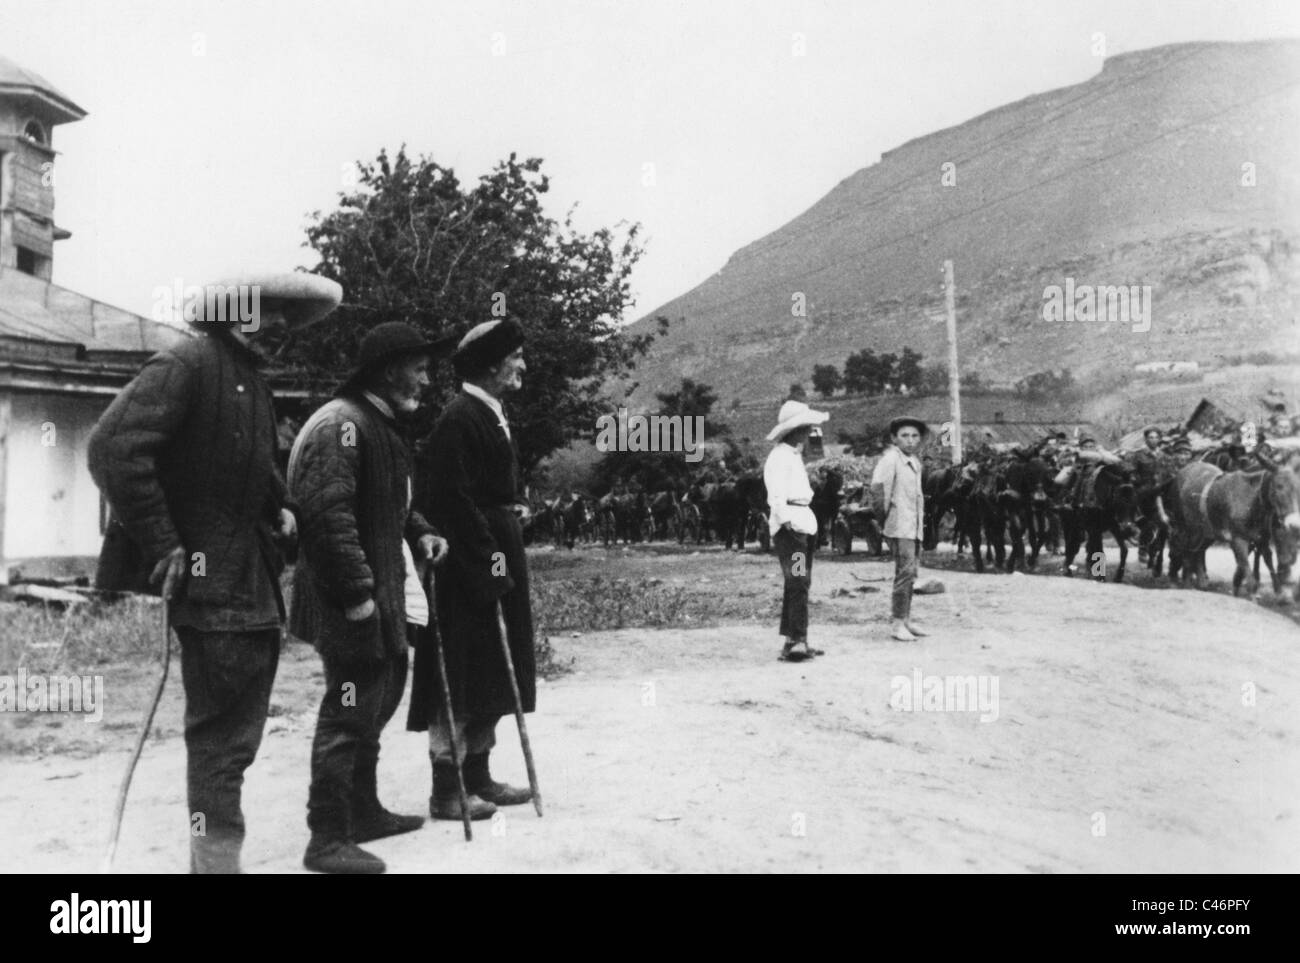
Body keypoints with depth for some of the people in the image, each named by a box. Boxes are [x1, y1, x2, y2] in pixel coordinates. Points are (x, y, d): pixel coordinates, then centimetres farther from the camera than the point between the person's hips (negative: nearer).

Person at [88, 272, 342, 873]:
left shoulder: (252, 378, 16)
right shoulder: (186, 364, -12)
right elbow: (114, 446, -23)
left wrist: (279, 505, 11)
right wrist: (161, 544, -24)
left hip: (254, 581, 9)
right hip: (211, 577, -9)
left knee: (238, 731, 16)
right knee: (222, 737, -3)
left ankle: (215, 852, 29)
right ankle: (217, 856, 8)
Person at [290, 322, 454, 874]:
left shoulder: (384, 426, 16)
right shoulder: (341, 424, -16)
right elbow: (327, 513, -24)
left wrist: (420, 532, 8)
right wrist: (358, 594, -25)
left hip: (384, 594, 11)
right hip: (349, 601, -11)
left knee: (376, 703, 20)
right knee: (349, 712, -5)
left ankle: (363, 812, 34)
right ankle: (327, 839, 6)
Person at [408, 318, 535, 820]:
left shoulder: (492, 416, 15)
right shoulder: (459, 419, -16)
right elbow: (454, 501, -21)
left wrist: (517, 507, 10)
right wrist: (489, 560, -21)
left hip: (496, 562, 10)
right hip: (468, 571, -10)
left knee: (492, 676, 15)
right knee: (461, 678, -2)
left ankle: (478, 775, 26)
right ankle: (447, 789, 8)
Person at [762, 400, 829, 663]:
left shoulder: (795, 455, 21)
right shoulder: (779, 456, -10)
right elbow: (776, 495, -18)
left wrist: (806, 522, 14)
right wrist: (786, 521, -25)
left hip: (803, 521, 10)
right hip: (789, 524, -10)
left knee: (799, 583, 11)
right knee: (797, 583, -13)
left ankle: (791, 641, 17)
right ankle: (795, 642, -14)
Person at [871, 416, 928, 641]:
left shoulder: (915, 462, 17)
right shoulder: (891, 457, -12)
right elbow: (877, 486, -25)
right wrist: (885, 511, -17)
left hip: (914, 527, 9)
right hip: (899, 527, -9)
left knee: (910, 574, 12)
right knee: (905, 572, -13)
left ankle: (905, 620, 20)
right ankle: (897, 623, -10)